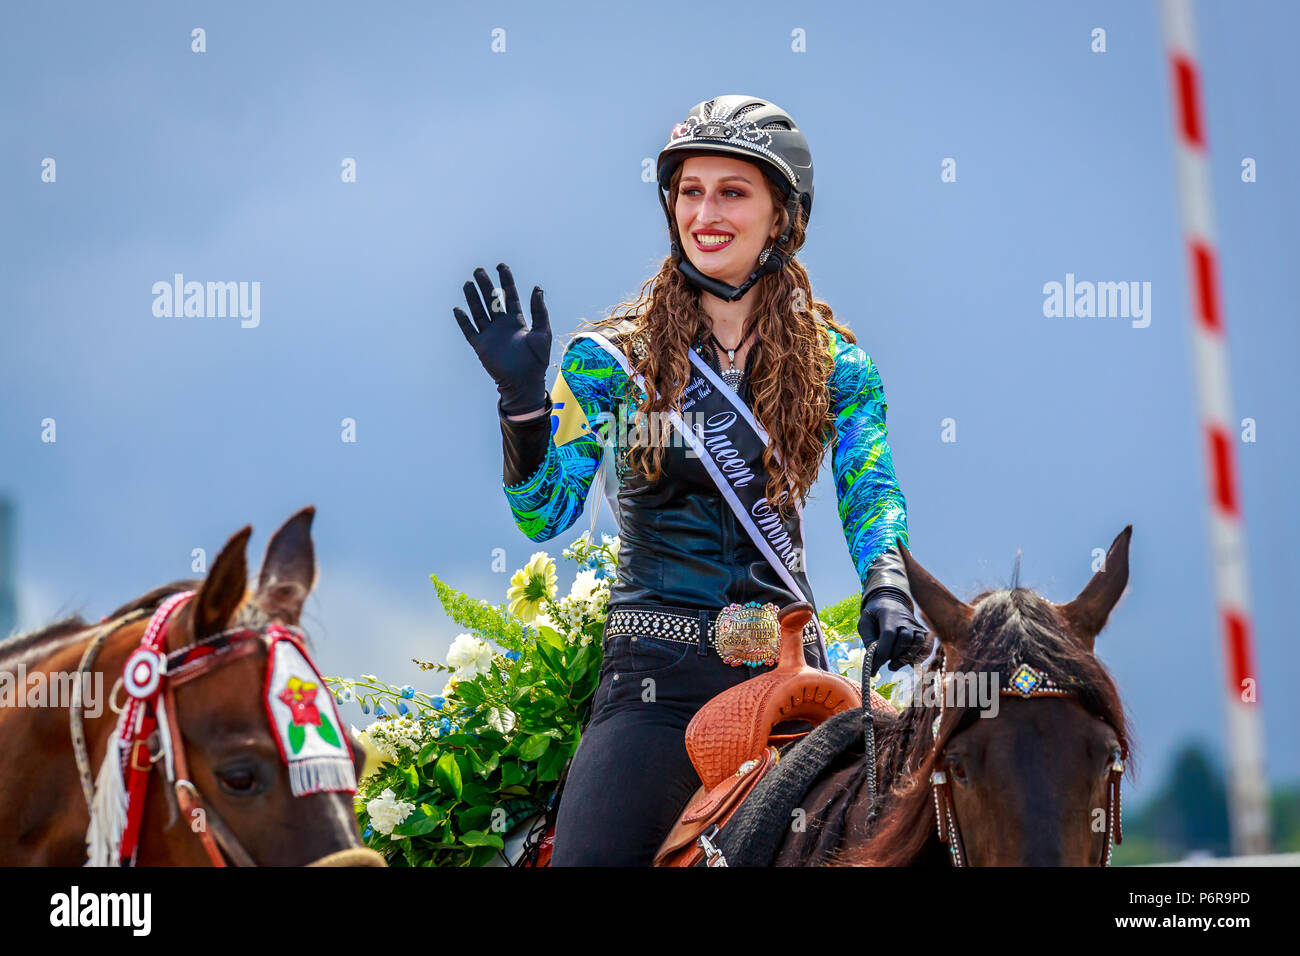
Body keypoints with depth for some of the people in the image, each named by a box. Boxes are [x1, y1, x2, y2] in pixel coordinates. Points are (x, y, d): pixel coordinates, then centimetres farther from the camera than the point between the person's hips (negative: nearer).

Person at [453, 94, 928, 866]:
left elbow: (873, 498, -4)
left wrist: (888, 592, -25)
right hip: (658, 676, -2)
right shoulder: (614, 356, 2)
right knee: (586, 857, -16)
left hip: (789, 667, 2)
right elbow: (544, 511, -2)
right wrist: (522, 398, -18)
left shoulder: (836, 365, 6)